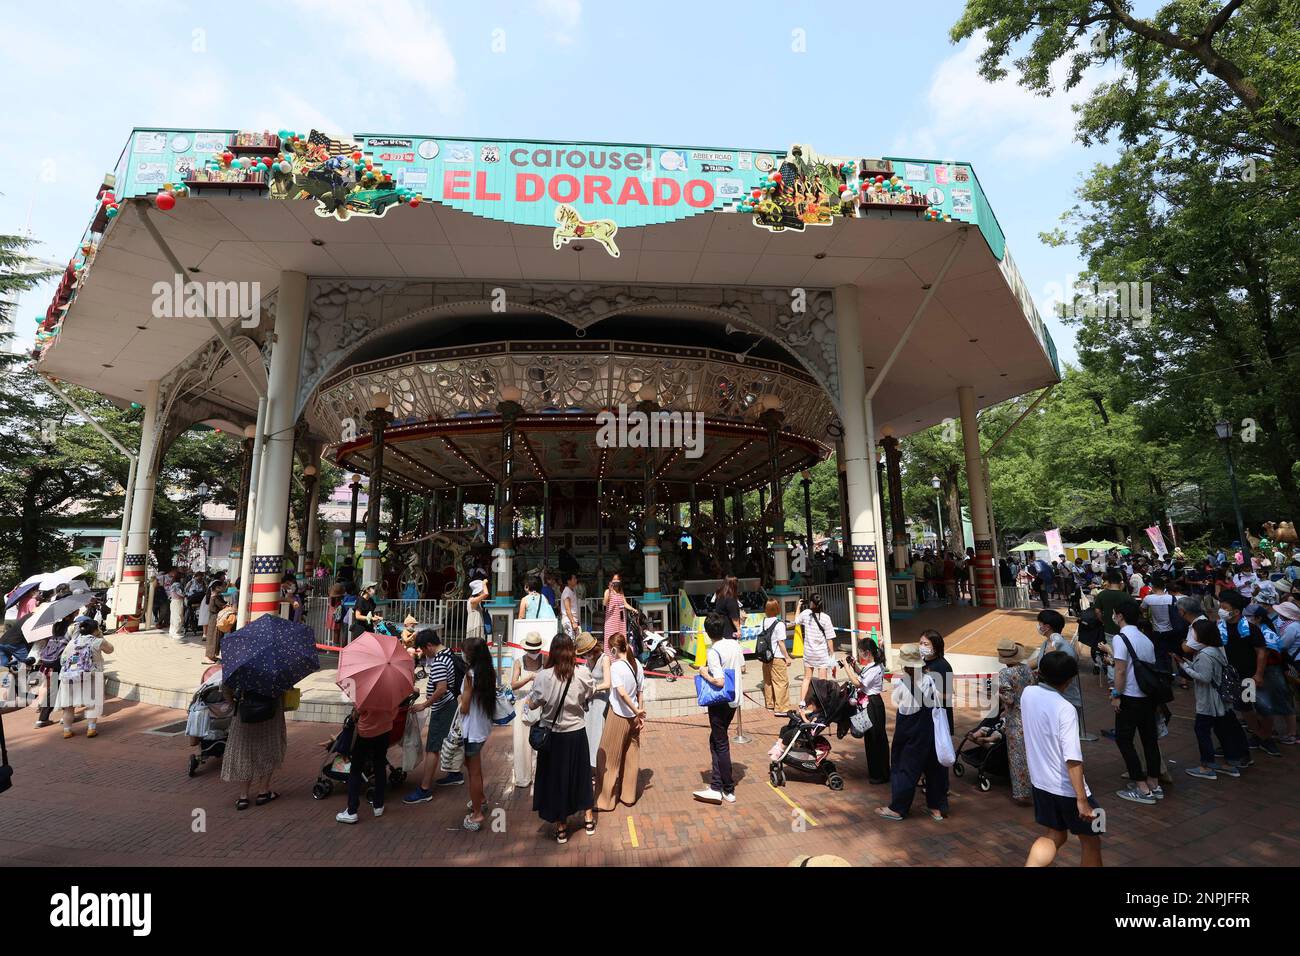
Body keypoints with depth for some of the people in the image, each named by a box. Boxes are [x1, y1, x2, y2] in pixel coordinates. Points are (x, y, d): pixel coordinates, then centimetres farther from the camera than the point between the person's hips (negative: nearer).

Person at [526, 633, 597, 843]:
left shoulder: (544, 676, -20)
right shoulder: (582, 673, -14)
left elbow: (532, 704, -9)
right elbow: (590, 695, 3)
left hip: (553, 735, -2)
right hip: (577, 733, 2)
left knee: (555, 777, 15)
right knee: (580, 773, 21)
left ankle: (561, 828, 28)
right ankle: (588, 819, 37)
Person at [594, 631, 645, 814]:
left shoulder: (616, 666, -18)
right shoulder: (636, 664, 1)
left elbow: (622, 693, -25)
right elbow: (641, 692, 4)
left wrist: (637, 712, -17)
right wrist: (640, 712, 9)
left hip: (618, 716, -6)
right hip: (633, 717, 6)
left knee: (609, 759, 8)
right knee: (631, 757, 17)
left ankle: (605, 800, 17)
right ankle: (629, 796, 30)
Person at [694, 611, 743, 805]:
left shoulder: (714, 651, -23)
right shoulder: (735, 644, -1)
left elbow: (719, 681, -27)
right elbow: (741, 665, 13)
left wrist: (704, 674, -12)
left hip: (719, 703, -7)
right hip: (734, 700, 7)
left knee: (721, 745, 7)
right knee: (716, 740, 16)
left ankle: (729, 790, 19)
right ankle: (716, 787, 18)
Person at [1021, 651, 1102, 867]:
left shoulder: (1027, 693, -5)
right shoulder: (1065, 709, -24)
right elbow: (1073, 759, -26)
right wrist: (1082, 800, -22)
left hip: (1040, 782, 6)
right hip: (1067, 788, -6)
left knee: (1055, 836, 20)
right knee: (1091, 840, 17)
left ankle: (1029, 866, 8)